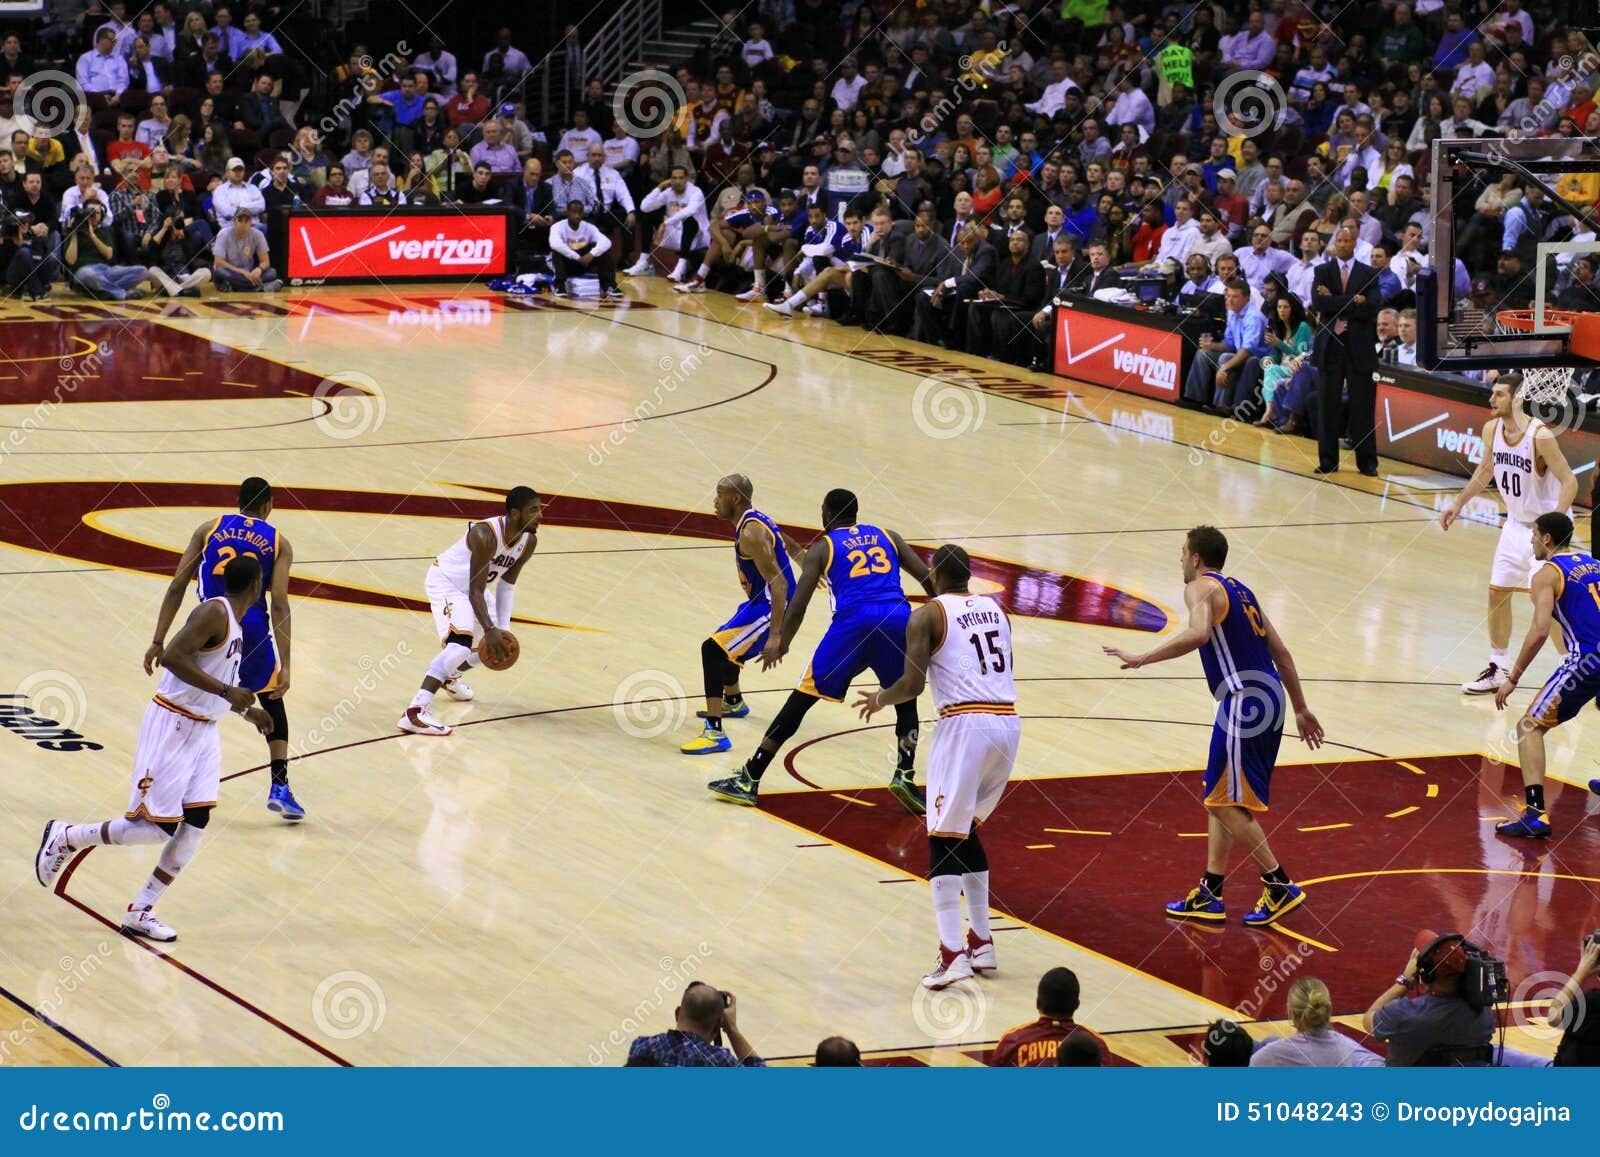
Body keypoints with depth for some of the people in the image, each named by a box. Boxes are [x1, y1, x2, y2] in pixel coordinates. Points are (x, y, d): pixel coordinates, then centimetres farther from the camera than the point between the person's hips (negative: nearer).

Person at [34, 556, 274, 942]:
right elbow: (172, 656, -29)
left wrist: (247, 710, 24)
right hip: (172, 726, -9)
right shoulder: (214, 613, -17)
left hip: (203, 730, 9)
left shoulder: (233, 621, 13)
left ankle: (140, 913, 5)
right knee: (157, 827, -7)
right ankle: (66, 837, 12)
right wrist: (225, 690, -30)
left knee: (196, 823, 0)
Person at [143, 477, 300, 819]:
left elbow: (177, 587, 4)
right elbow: (279, 603, -4)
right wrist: (284, 666, -7)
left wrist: (158, 641, 5)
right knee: (271, 702, 22)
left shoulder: (209, 529, 10)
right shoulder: (278, 542, 7)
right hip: (253, 630, 0)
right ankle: (280, 788, 12)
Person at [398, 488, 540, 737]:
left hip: (471, 586, 9)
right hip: (444, 582, -9)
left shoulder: (529, 541, -10)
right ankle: (415, 713, -37)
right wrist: (490, 629, -40)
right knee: (460, 646, -30)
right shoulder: (486, 536, -34)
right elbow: (476, 591, -33)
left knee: (497, 646, 19)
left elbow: (507, 583, 1)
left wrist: (503, 627, -6)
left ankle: (451, 677, 48)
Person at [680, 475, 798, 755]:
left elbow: (778, 583, -29)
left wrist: (776, 634, -34)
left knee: (712, 649, -21)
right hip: (761, 602, 11)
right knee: (725, 645, 32)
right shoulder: (758, 520, 9)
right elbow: (792, 547, 27)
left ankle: (714, 732, -27)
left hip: (771, 607, -11)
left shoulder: (750, 534, -23)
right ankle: (733, 702, 59)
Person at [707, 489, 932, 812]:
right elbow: (929, 579, 17)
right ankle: (905, 777, 5)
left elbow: (798, 605, 9)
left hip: (853, 620, -2)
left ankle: (748, 781, 4)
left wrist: (781, 643, 21)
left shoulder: (823, 547, 18)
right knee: (906, 700, 25)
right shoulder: (887, 537, 26)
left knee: (800, 700, 5)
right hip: (898, 620, 2)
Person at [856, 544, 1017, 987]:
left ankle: (953, 955, -14)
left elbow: (912, 685, -9)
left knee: (944, 841, -3)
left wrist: (880, 700, 11)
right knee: (967, 831, 23)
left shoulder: (926, 616, 0)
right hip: (1008, 722, 6)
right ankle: (982, 943, 24)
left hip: (965, 724, -6)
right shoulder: (995, 609, 18)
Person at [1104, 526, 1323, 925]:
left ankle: (1280, 887, -1)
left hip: (1244, 701, -9)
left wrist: (1141, 659, -24)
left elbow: (1198, 633, -28)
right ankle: (1208, 896, 17)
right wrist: (1301, 710, 26)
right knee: (1219, 798, 15)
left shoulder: (1201, 588, -6)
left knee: (1225, 803, -2)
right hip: (1269, 695, 9)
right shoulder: (1239, 591, 21)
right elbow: (1280, 651, 22)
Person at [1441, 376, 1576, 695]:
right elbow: (1486, 470, 15)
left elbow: (1569, 482, -22)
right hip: (1516, 523, 7)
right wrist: (1458, 503, 13)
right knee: (1497, 594, 10)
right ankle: (1497, 670, 23)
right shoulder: (1492, 429, -4)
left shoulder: (1540, 436, -26)